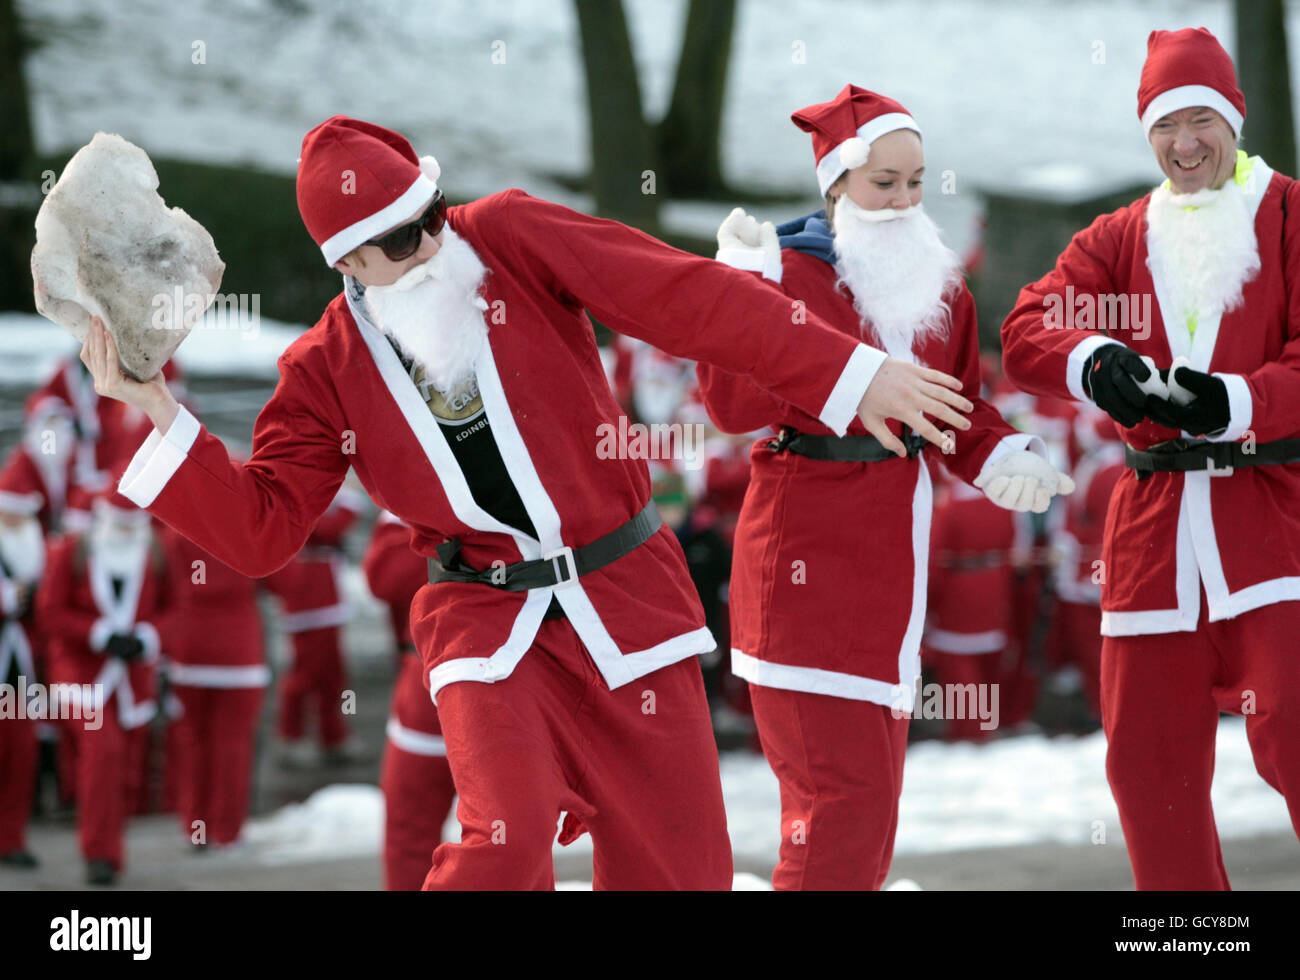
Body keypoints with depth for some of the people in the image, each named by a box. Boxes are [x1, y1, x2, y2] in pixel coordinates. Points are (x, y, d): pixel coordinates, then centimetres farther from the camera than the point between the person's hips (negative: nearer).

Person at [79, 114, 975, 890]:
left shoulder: (510, 239, -7)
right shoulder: (328, 371, -2)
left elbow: (686, 297, -10)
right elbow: (261, 525, -3)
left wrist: (852, 377, -13)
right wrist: (157, 415, -14)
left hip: (626, 597, 1)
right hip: (486, 621, -1)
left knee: (679, 863, 2)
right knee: (508, 838, -25)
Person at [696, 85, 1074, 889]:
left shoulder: (939, 286, 9)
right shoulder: (785, 273, -12)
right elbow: (736, 405, -20)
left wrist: (1004, 460, -1)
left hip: (895, 561, 8)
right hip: (809, 555, -8)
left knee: (873, 784, 16)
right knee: (843, 792, -12)